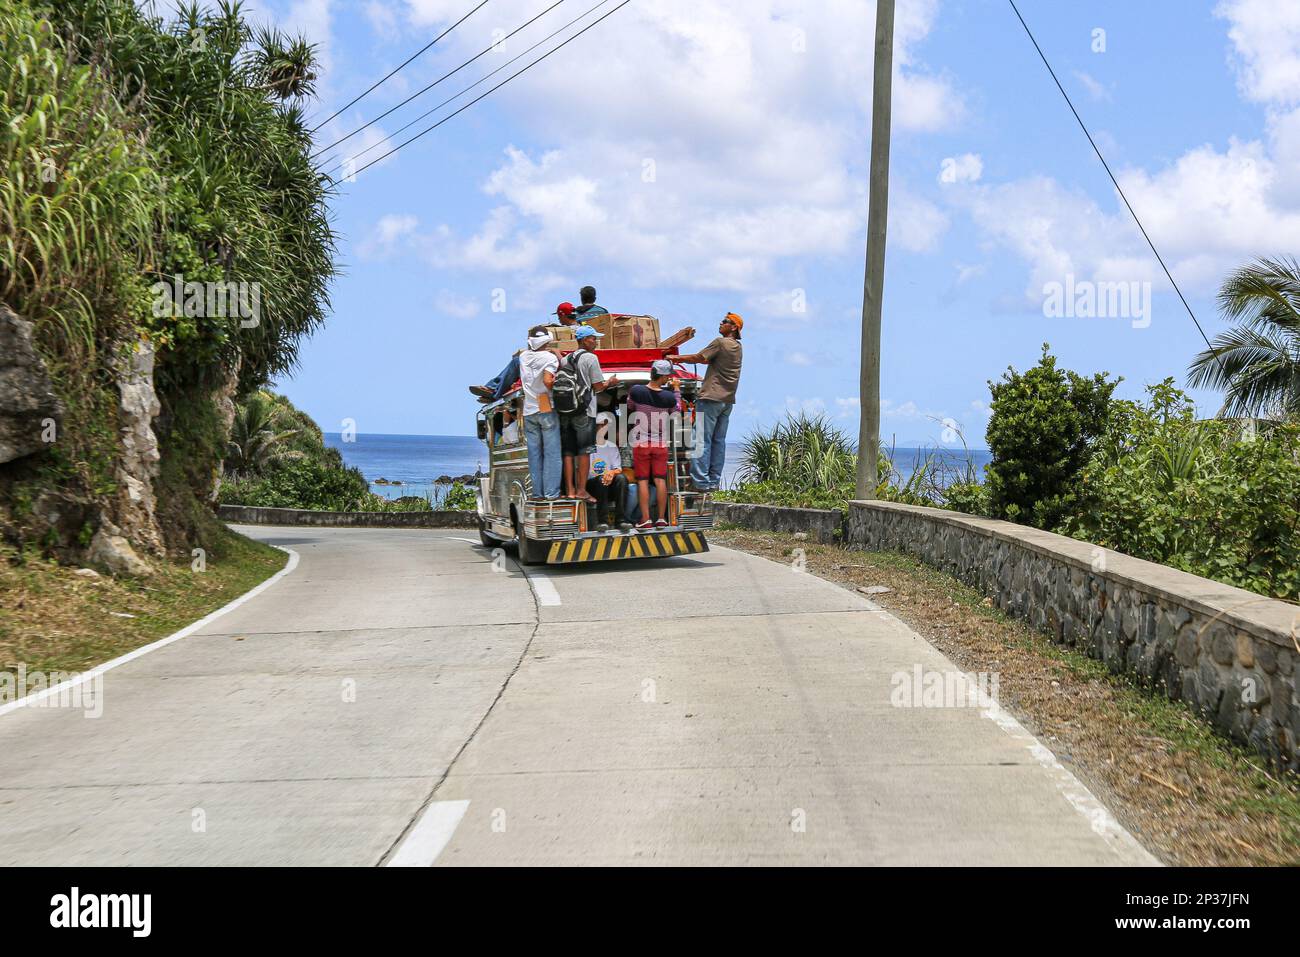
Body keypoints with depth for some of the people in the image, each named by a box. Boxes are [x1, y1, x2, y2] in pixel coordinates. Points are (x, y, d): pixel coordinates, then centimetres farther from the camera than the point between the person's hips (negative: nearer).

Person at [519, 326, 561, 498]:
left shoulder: (524, 357, 6)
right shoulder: (549, 357, -10)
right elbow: (547, 380, -22)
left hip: (529, 410, 5)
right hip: (546, 408, -5)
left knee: (534, 453, 8)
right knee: (551, 452, 0)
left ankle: (537, 492, 7)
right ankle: (551, 492, -3)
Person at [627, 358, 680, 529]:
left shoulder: (636, 391, -13)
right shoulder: (669, 397, -11)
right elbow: (677, 410, 11)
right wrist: (676, 389, 19)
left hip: (641, 443, -1)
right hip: (661, 443, 1)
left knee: (643, 481, 1)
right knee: (660, 480, 4)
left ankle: (646, 520, -1)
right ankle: (662, 519, 5)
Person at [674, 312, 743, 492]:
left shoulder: (720, 342, -8)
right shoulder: (737, 347, 16)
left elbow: (698, 358, -7)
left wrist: (677, 358, 6)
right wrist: (683, 359, 21)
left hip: (711, 397, -8)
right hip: (728, 399, 8)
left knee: (702, 440, -8)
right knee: (719, 441, 8)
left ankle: (701, 482, -14)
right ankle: (714, 482, 8)